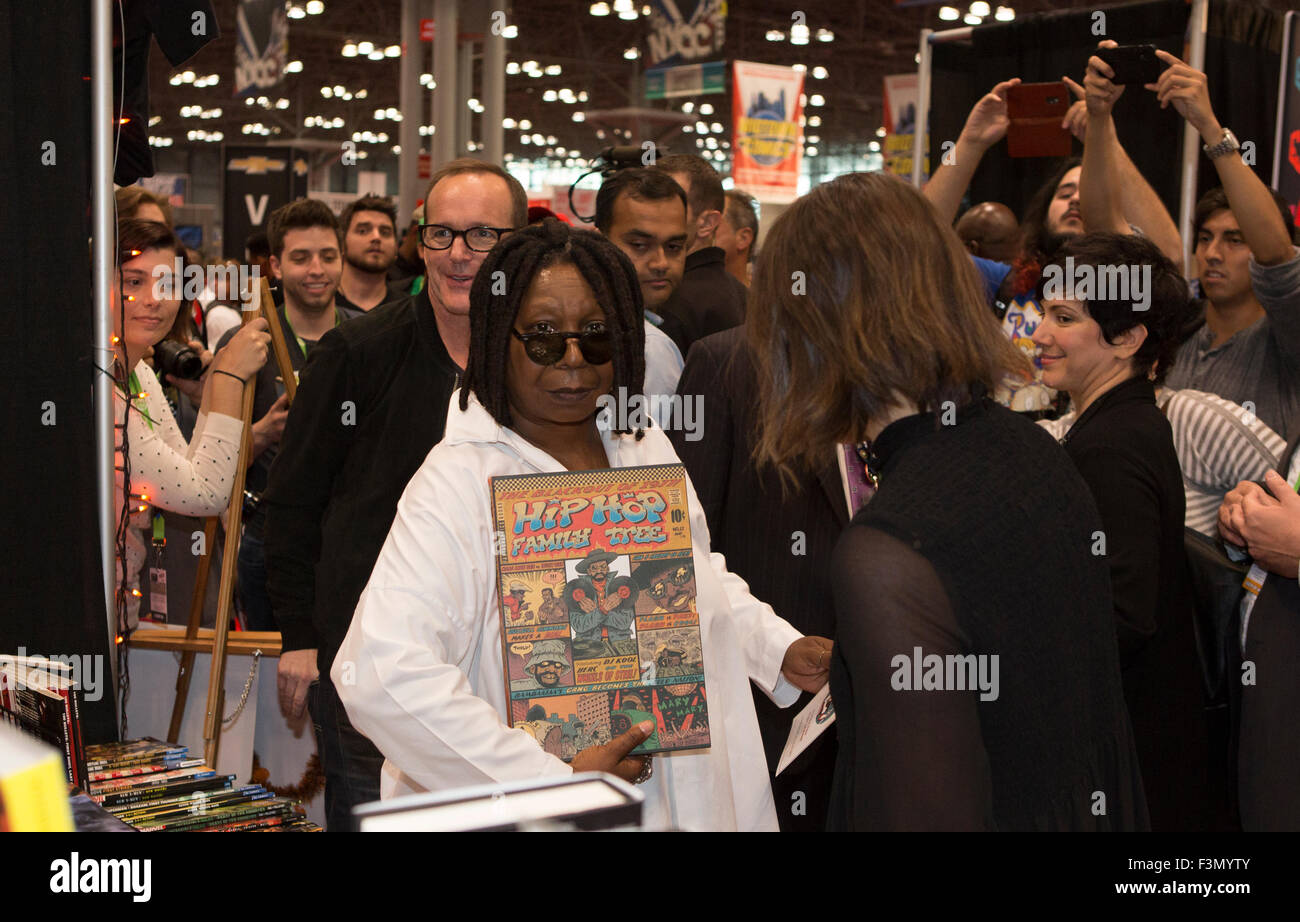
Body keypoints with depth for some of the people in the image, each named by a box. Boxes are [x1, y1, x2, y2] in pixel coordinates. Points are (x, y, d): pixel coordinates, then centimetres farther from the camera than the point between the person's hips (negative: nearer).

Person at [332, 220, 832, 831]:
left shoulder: (646, 447, 3)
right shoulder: (457, 485, -21)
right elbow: (381, 676, -31)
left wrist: (783, 651, 4)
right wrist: (554, 784, -29)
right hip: (534, 818, -6)